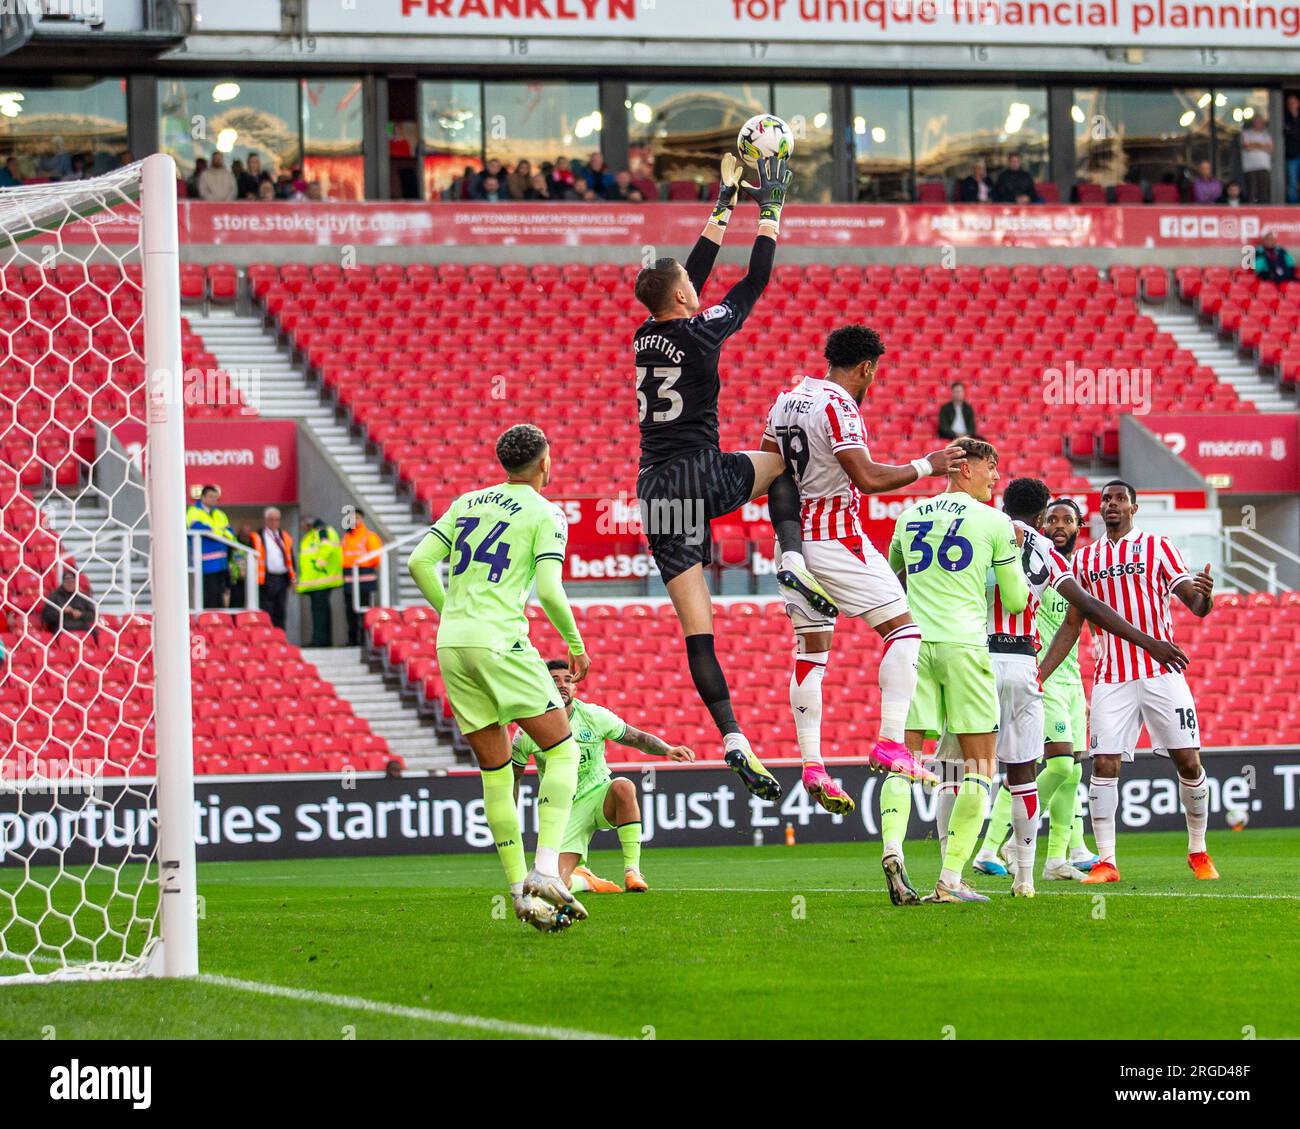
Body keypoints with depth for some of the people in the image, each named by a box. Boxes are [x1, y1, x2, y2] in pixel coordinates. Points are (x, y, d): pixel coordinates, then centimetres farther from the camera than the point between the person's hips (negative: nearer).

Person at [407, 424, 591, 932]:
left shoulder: (467, 503, 17)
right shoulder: (546, 515, 1)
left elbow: (419, 562, 9)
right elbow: (549, 590, -10)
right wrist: (576, 645, 5)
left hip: (451, 644, 6)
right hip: (501, 642, -6)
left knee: (495, 771, 11)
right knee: (562, 751, 3)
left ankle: (520, 891, 9)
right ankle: (545, 870, -12)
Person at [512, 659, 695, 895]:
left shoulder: (594, 716, -6)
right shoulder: (527, 733, -7)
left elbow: (638, 738, 2)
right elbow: (513, 776, 8)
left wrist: (667, 750, -17)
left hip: (599, 796, 0)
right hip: (564, 811, 0)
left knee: (623, 786, -38)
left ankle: (632, 873, -29)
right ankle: (585, 880, 16)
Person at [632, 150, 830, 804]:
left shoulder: (646, 334, 11)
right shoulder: (700, 331, -6)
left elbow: (696, 270, 25)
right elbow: (757, 281, 6)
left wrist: (725, 204, 32)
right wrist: (770, 209, 18)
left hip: (654, 492, 5)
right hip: (701, 475, -5)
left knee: (697, 629, -1)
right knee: (784, 461, 26)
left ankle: (732, 738, -12)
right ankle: (793, 566, 4)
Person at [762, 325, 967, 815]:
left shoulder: (787, 400, 11)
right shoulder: (838, 406, -15)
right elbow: (868, 478, -22)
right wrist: (926, 466, -12)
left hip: (795, 537, 9)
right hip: (837, 537, -9)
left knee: (811, 649, 11)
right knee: (903, 629, -4)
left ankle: (811, 765, 7)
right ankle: (891, 742, -15)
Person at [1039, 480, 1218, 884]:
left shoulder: (1156, 547, 4)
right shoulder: (1085, 559, 13)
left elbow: (1195, 605, -3)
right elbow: (1071, 625, 17)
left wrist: (1204, 596, -27)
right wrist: (1039, 674, 8)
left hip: (1162, 671, -2)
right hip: (1111, 678, 2)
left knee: (1188, 760, -4)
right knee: (1104, 764, -10)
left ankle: (1198, 851, 12)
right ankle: (1105, 861, -7)